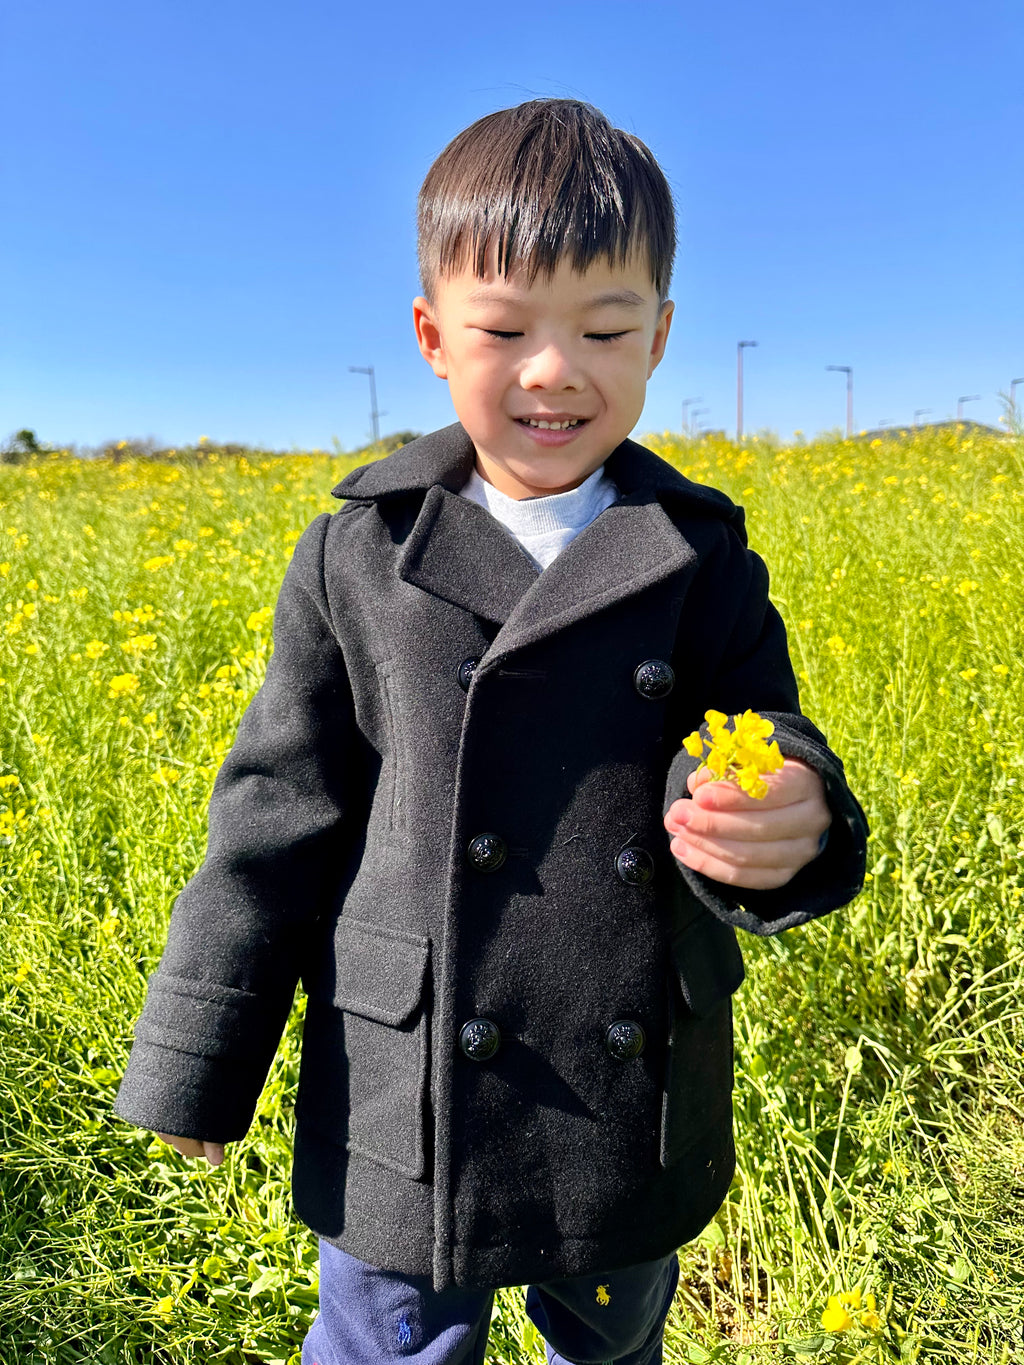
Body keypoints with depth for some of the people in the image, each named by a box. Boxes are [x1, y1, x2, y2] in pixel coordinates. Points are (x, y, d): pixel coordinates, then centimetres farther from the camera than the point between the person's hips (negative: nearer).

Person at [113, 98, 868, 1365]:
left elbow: (763, 759, -7)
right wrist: (198, 1059, 0)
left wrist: (785, 825, -32)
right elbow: (281, 811, -3)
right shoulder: (358, 557, -6)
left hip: (637, 1112, 2)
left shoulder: (703, 566, -4)